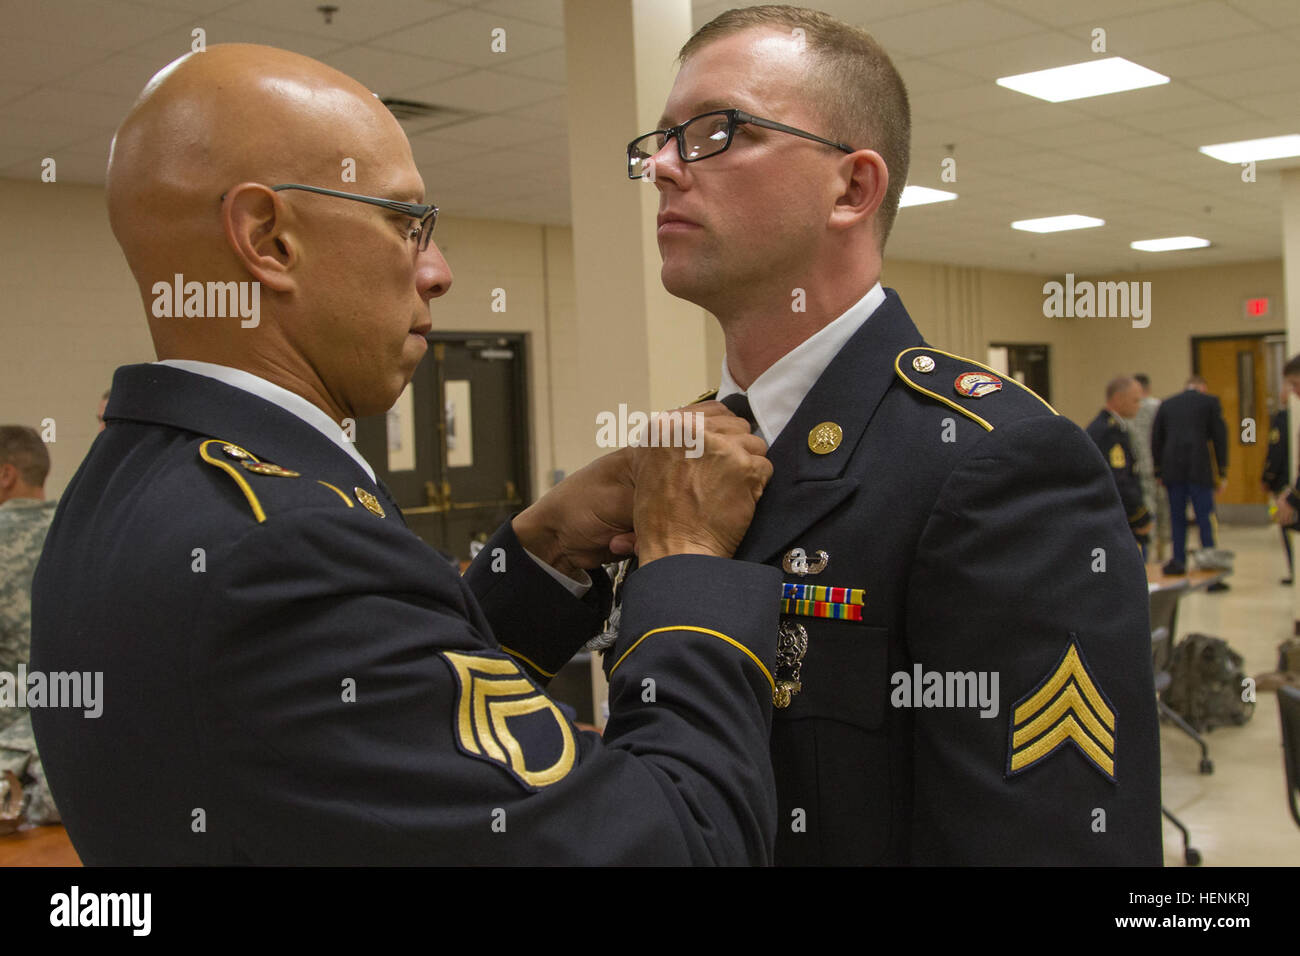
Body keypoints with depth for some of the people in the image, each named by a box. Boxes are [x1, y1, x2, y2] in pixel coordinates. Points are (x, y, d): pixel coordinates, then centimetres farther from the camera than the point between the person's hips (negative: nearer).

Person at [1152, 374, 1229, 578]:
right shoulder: (1210, 401, 6)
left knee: (1177, 519, 8)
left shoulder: (1166, 404, 13)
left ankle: (1179, 563, 7)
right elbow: (1220, 436, 3)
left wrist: (1159, 472, 14)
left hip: (1172, 471, 2)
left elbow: (1156, 439, 11)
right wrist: (1222, 471, 6)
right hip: (1200, 469, -2)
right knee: (1205, 517, 0)